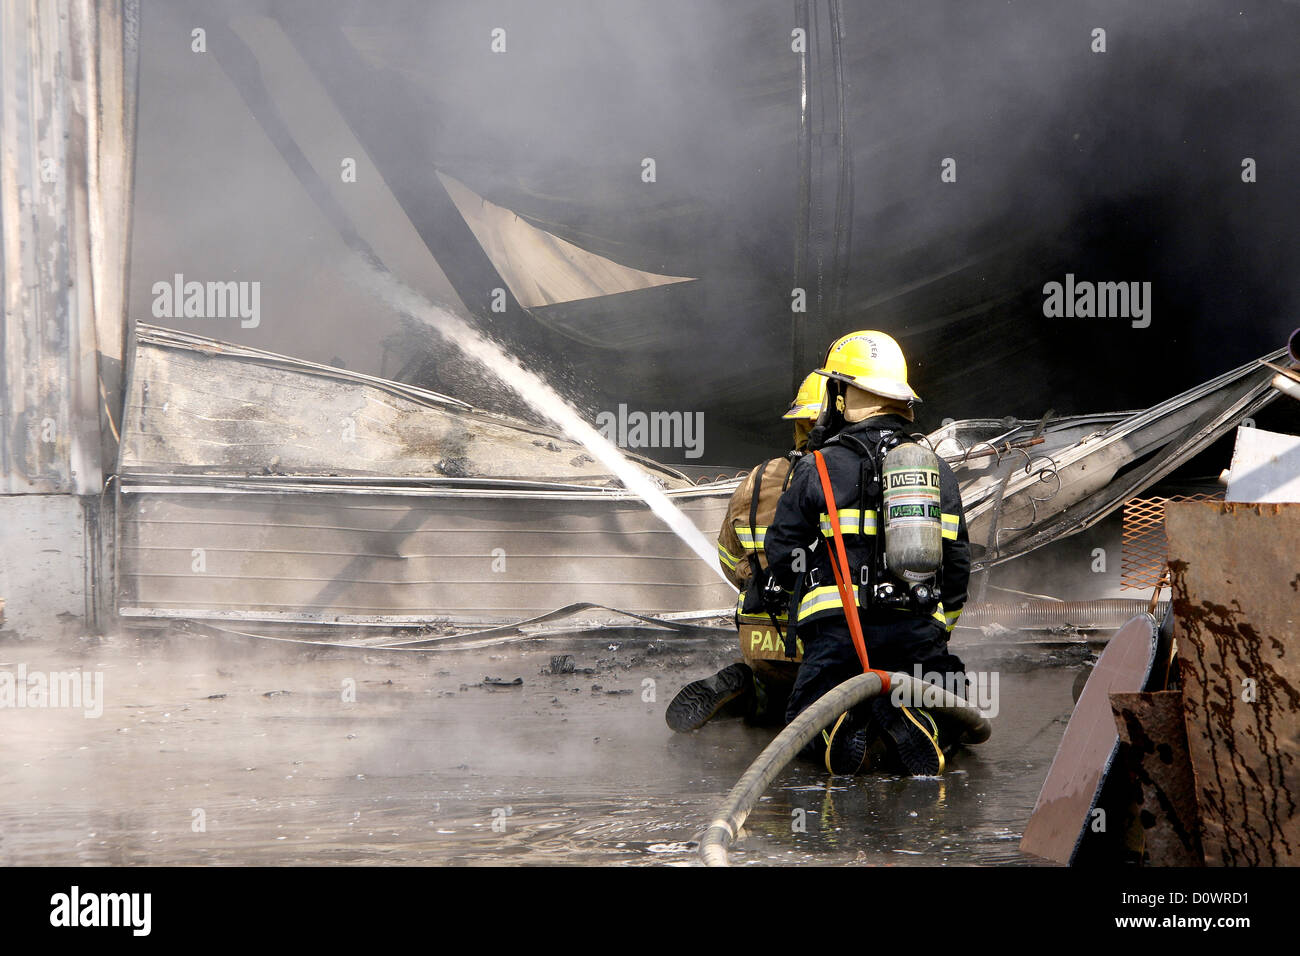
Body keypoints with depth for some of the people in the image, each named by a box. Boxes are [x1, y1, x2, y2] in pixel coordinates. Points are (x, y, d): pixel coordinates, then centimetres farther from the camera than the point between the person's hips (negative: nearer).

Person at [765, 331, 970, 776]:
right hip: (919, 630, 3)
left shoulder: (820, 468, -2)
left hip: (840, 629, -3)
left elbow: (782, 554, 4)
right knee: (936, 721, 18)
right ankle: (916, 723, -20)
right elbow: (957, 563, 17)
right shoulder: (938, 469, 13)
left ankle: (844, 733, -24)